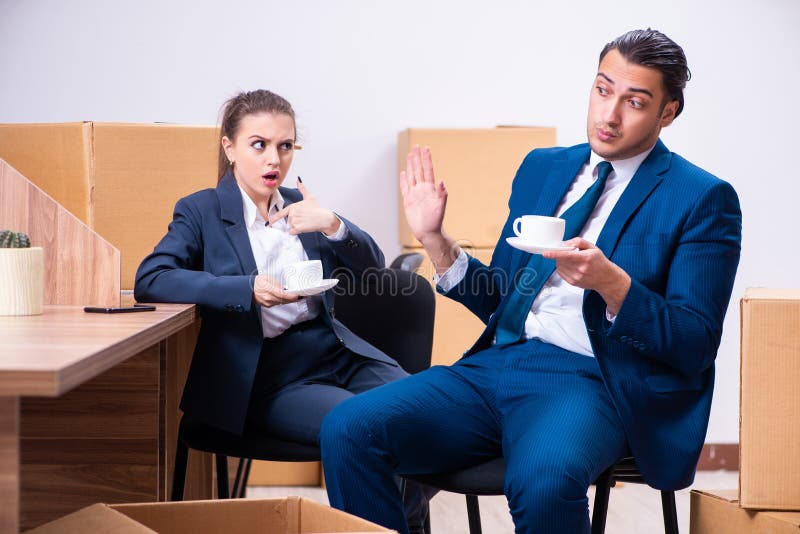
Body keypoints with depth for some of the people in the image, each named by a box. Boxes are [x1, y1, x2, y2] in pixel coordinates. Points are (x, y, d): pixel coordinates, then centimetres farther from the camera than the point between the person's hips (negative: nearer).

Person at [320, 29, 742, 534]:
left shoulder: (703, 199, 1)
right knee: (348, 427, -17)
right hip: (498, 363, 5)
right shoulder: (542, 168, 18)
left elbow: (695, 347, -5)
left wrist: (609, 281, -20)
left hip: (588, 382, -5)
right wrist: (435, 240, 4)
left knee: (543, 479, -39)